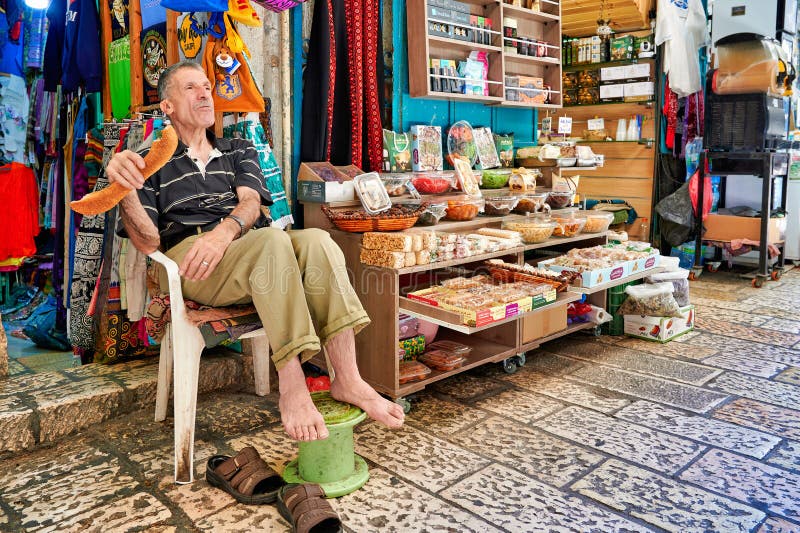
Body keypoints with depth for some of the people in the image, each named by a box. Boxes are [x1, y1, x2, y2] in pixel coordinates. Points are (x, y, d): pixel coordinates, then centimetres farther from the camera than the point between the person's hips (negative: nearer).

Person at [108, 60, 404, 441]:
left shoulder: (239, 151, 25)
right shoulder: (152, 162, 15)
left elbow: (251, 202, 3)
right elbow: (148, 242, 1)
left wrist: (224, 231, -21)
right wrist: (125, 189, -19)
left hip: (249, 249, 4)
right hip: (190, 261, -3)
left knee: (317, 241, -28)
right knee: (273, 239, -35)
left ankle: (347, 380, -33)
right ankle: (292, 386, -37)